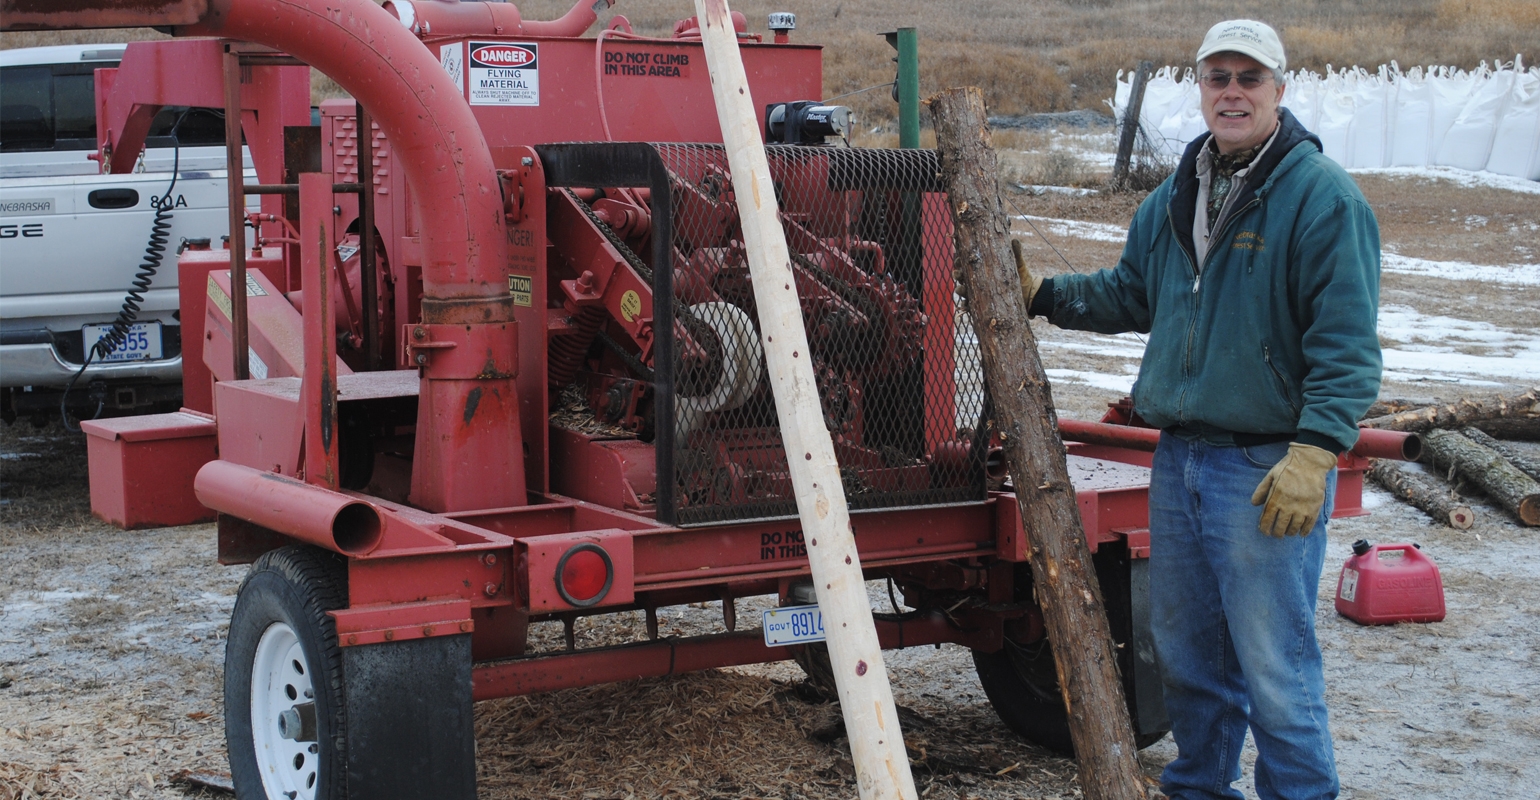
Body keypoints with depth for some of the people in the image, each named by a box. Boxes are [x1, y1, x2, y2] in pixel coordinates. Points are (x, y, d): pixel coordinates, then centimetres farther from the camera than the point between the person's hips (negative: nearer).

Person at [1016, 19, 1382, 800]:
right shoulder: (1176, 197, 13)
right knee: (1187, 654, 18)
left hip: (1267, 469, -7)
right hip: (1179, 458, 8)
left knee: (1275, 665, -4)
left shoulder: (1322, 196, -11)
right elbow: (1129, 292, 26)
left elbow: (1347, 345, -16)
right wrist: (1043, 294, 13)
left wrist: (1313, 453, -24)